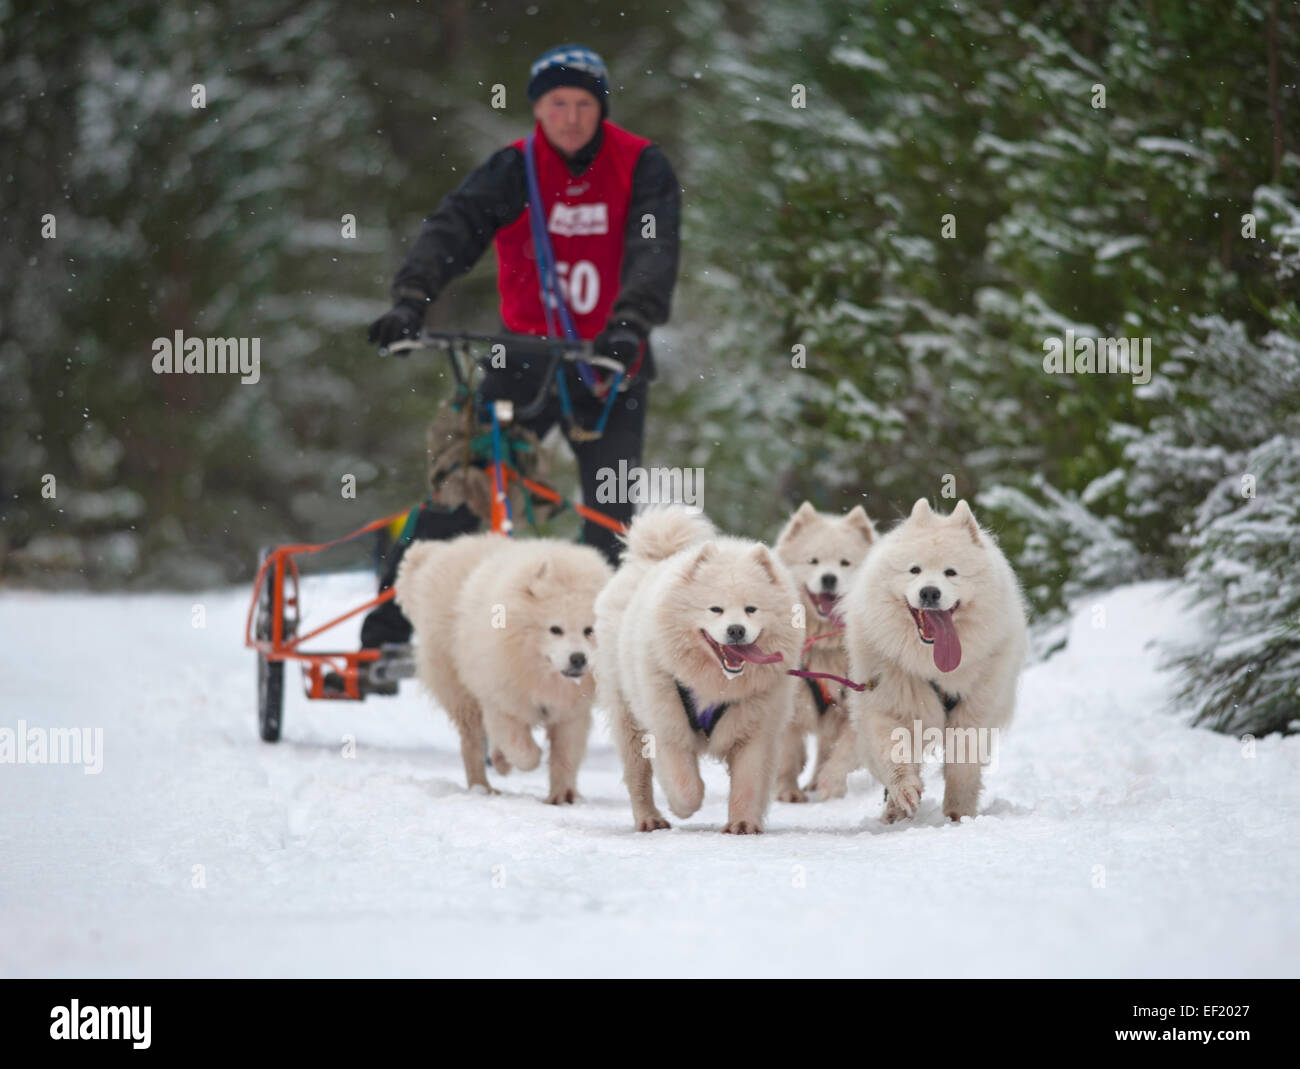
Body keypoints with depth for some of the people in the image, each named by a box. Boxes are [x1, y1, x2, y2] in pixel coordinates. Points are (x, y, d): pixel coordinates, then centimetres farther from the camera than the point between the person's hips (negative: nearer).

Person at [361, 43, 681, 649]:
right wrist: (410, 301, -34)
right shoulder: (514, 171, -4)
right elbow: (452, 229, -17)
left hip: (608, 365, 0)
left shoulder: (641, 168, -5)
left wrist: (630, 325, -37)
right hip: (526, 355, 0)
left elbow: (654, 251, -19)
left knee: (612, 518, -3)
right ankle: (389, 625, -5)